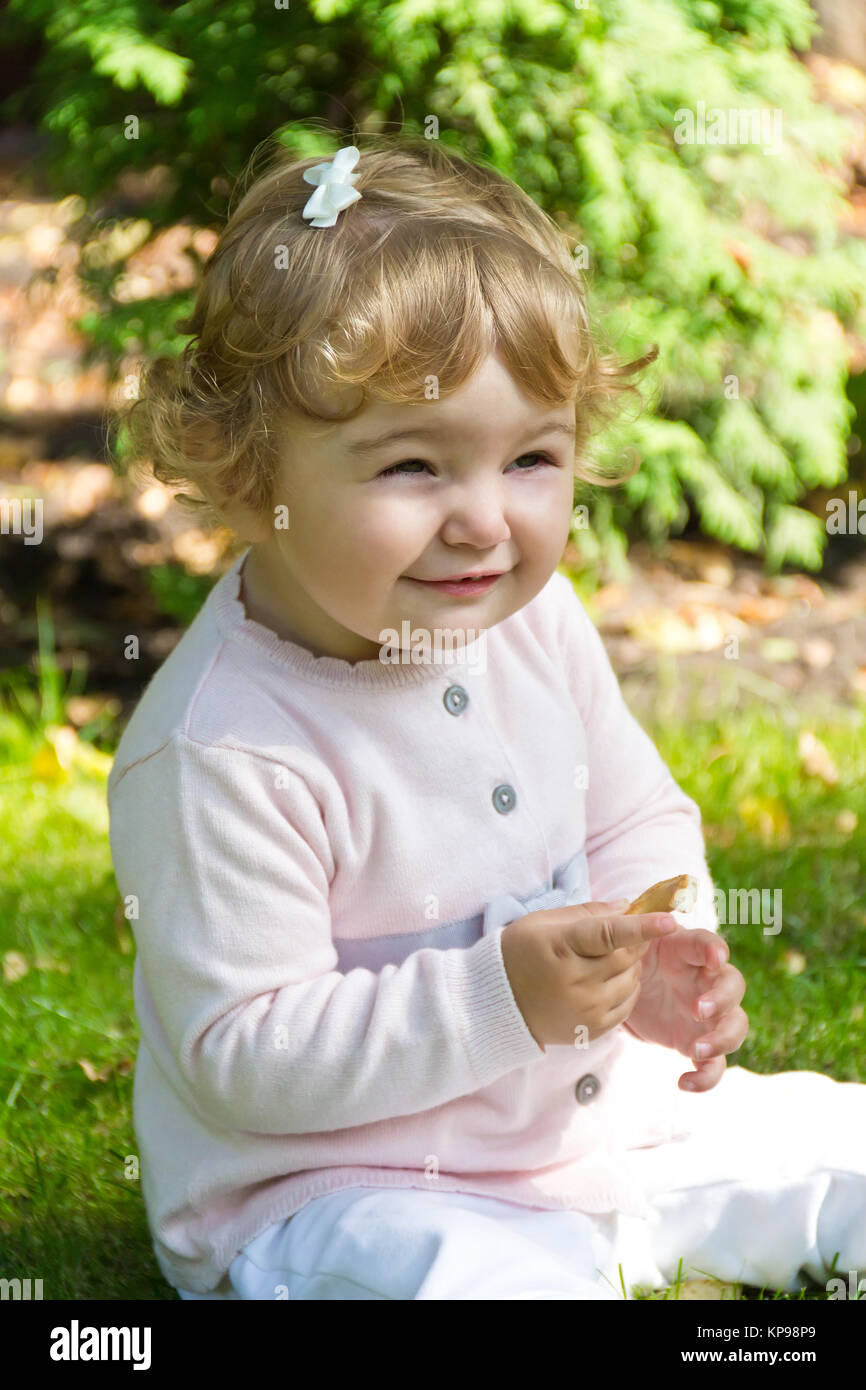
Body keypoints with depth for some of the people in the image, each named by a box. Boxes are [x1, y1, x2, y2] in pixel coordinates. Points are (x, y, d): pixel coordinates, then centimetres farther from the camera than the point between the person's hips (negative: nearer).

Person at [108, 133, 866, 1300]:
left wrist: (666, 954, -10)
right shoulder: (219, 752, -26)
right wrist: (495, 996, -32)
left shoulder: (535, 623, -3)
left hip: (598, 1122, 7)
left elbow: (638, 817, 12)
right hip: (320, 1191, -7)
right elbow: (241, 1058, -24)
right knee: (495, 1281, -36)